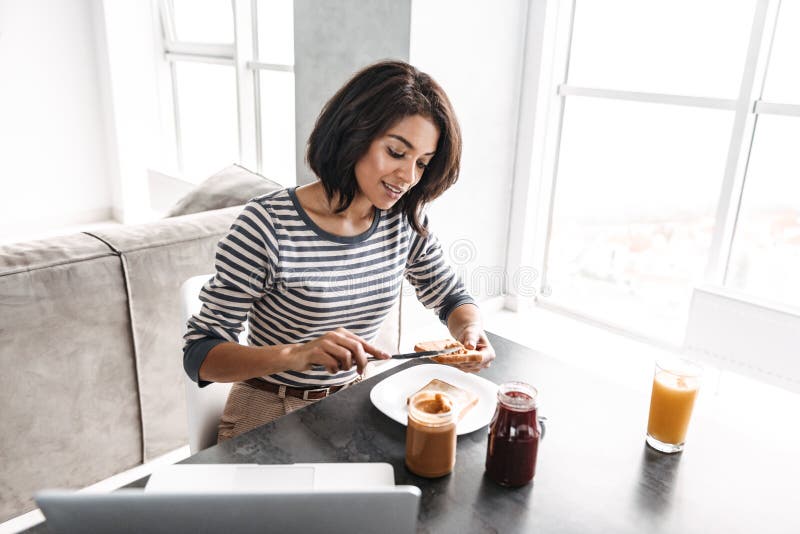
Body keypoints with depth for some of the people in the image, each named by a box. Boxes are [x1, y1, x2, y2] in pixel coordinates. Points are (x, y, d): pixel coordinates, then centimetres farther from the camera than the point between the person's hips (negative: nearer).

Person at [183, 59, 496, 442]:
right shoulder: (267, 224, -21)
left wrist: (470, 330, -14)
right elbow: (199, 355, -19)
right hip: (269, 416, -4)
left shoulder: (405, 221, -5)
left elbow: (452, 299, 9)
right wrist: (296, 355, -36)